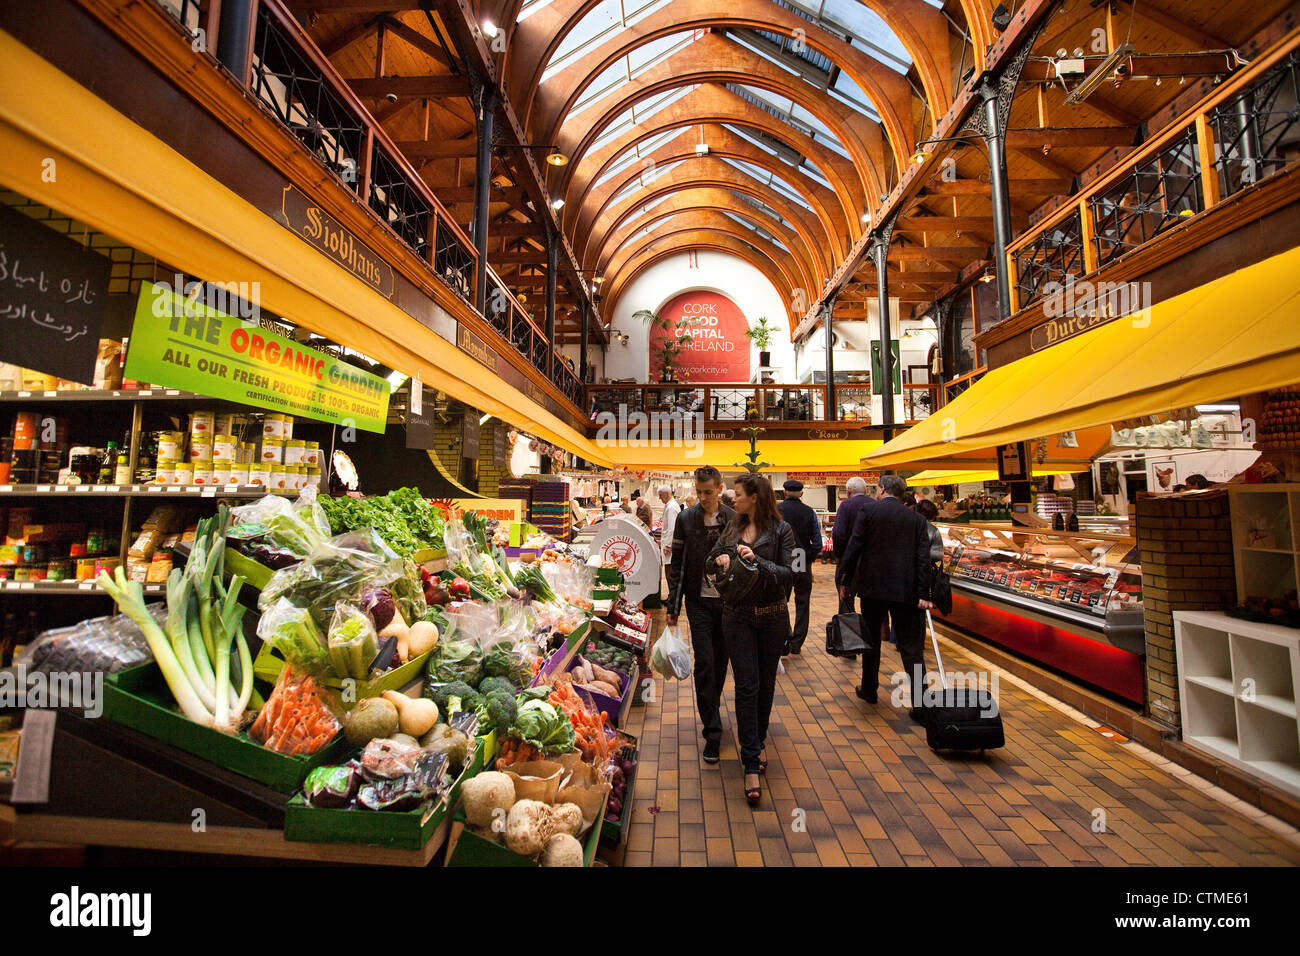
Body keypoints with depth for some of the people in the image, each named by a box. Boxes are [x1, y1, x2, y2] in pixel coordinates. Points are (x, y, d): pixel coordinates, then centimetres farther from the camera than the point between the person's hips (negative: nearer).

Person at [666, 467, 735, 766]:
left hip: (728, 601, 2)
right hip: (699, 601, -1)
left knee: (721, 662, 14)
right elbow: (677, 565, 0)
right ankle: (712, 731, 7)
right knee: (704, 663, -3)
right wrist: (673, 606, -2)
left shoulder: (733, 519, -2)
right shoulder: (686, 519, -3)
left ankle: (711, 714, 37)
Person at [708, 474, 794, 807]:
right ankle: (751, 764, 4)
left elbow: (789, 574, -11)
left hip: (772, 616, -1)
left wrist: (757, 561, -24)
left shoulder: (781, 530, -5)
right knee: (747, 686, -2)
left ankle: (759, 739, 38)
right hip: (737, 615, 2)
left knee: (766, 683, 13)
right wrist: (720, 560, -7)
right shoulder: (733, 527, 7)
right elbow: (712, 560, 15)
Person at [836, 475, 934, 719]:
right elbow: (923, 558, -1)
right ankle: (921, 705, 3)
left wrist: (845, 582, 1)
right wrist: (923, 594, -2)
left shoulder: (868, 512, -4)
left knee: (871, 638, 16)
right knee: (911, 646, 6)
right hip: (905, 589, 2)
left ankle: (869, 689, 28)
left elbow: (854, 548, -7)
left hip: (872, 586, -1)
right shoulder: (916, 518, 5)